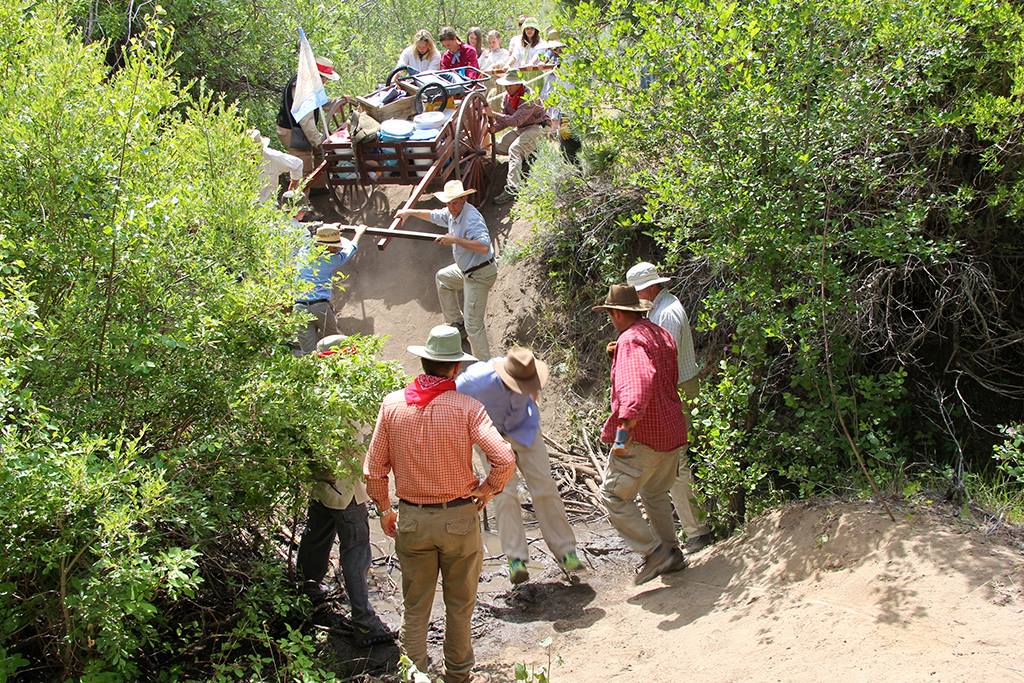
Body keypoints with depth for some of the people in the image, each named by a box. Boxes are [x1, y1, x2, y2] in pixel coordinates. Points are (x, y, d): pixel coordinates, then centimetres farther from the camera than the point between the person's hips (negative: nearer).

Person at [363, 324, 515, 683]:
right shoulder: (467, 407, -14)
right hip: (459, 518, -1)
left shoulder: (392, 404, -6)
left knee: (415, 608, 15)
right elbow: (505, 459, -22)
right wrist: (487, 490, -3)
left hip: (411, 520, 2)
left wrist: (384, 510, 14)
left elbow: (374, 469, -1)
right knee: (460, 606, 17)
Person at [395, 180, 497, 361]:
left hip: (480, 274, -11)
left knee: (473, 325, -11)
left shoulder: (472, 218, -27)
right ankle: (456, 322, 42)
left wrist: (455, 240, -33)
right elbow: (433, 215, 25)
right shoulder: (452, 213, 3)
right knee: (442, 278, 35)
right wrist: (410, 212, 30)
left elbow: (484, 246, -38)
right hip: (467, 270, 11)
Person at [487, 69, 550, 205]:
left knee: (514, 149, -30)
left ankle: (513, 189, -35)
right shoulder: (507, 96, 1)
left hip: (537, 127, -9)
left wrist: (493, 114, -35)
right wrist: (492, 128, -16)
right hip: (520, 128, 9)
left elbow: (515, 120, -33)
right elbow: (505, 119, 3)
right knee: (498, 147, -4)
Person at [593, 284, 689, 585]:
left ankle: (654, 552, -3)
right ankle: (671, 554, 29)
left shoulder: (631, 340, -16)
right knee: (655, 493, 23)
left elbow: (638, 379, -35)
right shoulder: (662, 335, 13)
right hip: (672, 430, 10)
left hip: (642, 435, -10)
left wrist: (629, 416, -44)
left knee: (614, 495, -2)